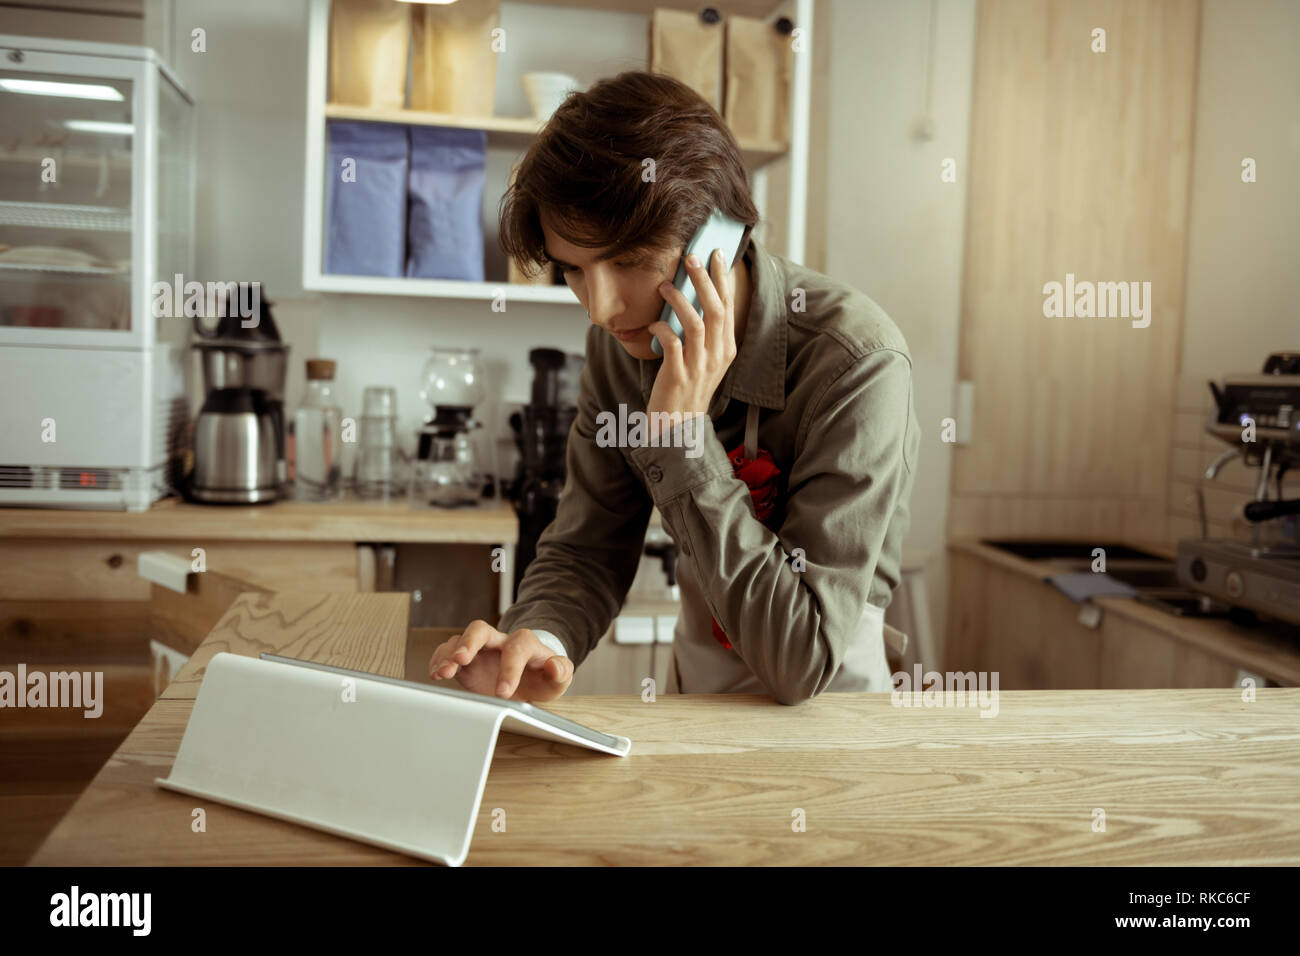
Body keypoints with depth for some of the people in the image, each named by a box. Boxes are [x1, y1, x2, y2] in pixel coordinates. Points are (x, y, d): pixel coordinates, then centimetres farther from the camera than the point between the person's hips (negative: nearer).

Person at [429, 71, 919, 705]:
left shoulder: (856, 363, -23)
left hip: (830, 712, -3)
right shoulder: (620, 344, -6)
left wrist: (682, 436, -28)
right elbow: (586, 550, -2)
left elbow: (803, 662, -25)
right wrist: (540, 637, -24)